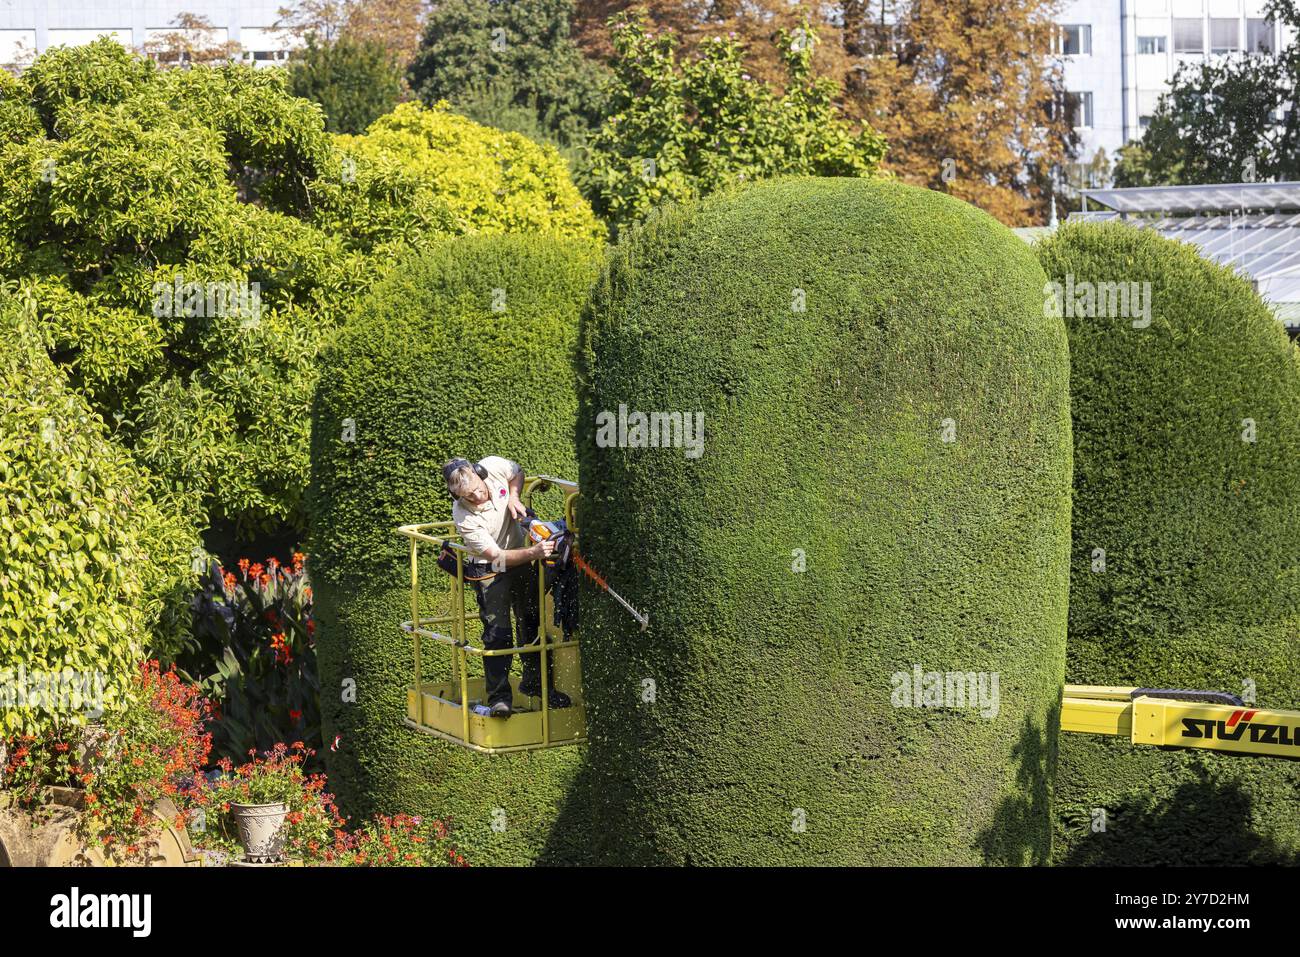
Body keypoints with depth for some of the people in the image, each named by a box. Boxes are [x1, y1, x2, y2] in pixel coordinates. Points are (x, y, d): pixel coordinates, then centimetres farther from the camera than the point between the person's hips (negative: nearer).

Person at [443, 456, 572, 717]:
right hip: (489, 570, -5)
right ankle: (499, 697, -7)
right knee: (497, 634, -12)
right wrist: (533, 553, -42)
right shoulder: (464, 518, -31)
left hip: (522, 561, 5)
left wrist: (513, 496, -15)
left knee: (532, 624, 13)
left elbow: (517, 473, 6)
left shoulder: (494, 466, -21)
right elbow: (497, 556, -29)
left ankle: (535, 682, 28)